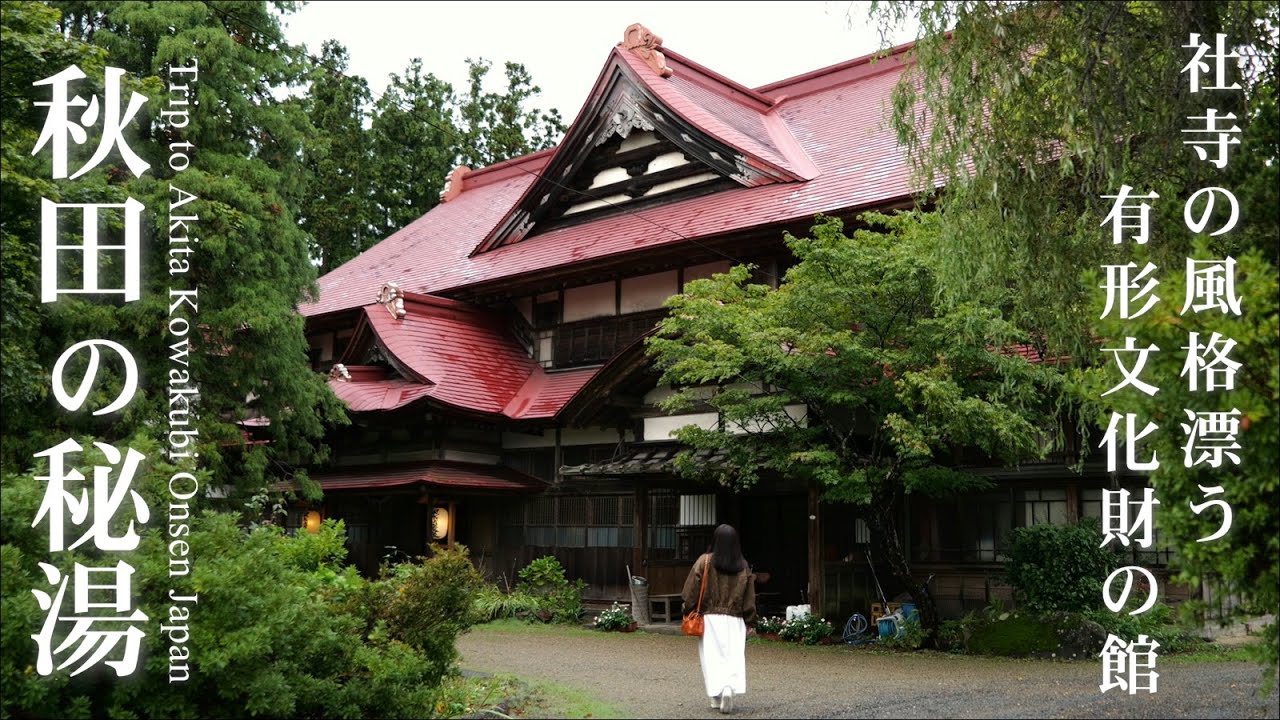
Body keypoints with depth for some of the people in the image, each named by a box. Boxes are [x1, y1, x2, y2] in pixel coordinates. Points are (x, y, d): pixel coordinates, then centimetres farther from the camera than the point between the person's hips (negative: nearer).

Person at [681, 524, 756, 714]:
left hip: (710, 619, -1)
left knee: (712, 657, 5)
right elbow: (749, 600, 5)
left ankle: (717, 696, 1)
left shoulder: (704, 562, -5)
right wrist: (748, 622, 12)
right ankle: (730, 688, -19)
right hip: (735, 620, 1)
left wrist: (688, 611, 9)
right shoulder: (744, 567, 3)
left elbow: (691, 593, -3)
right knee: (735, 657, 2)